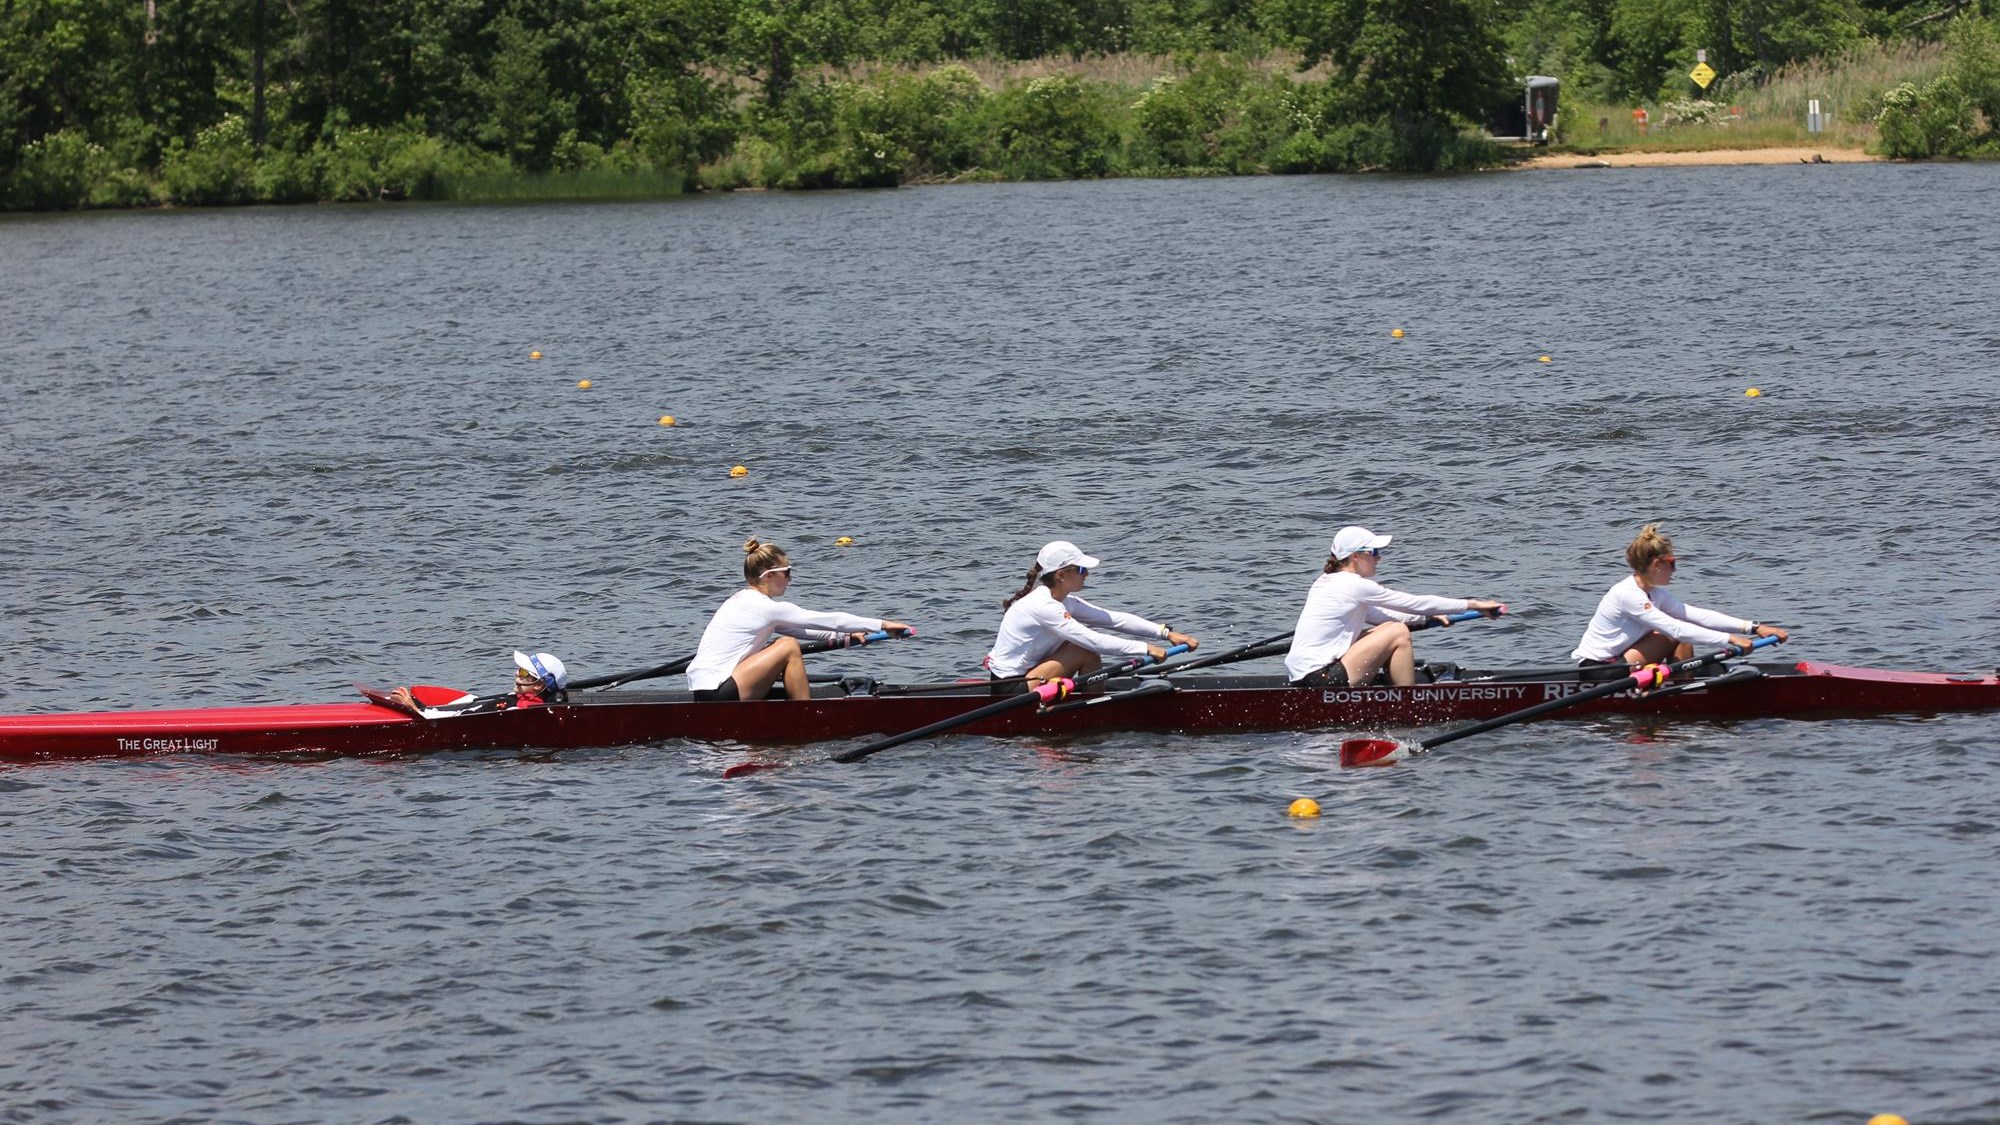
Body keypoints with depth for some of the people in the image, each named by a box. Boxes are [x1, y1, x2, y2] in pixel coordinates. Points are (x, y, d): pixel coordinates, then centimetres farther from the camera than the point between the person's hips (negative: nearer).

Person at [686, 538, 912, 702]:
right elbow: (829, 620, -6)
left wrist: (842, 636, 19)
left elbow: (798, 629, 24)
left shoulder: (740, 600, 17)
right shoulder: (766, 608, -10)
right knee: (789, 647, -10)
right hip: (716, 696, -10)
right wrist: (882, 625, 0)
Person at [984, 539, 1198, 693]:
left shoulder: (1064, 601, 7)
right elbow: (1092, 641, -27)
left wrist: (1165, 633, -4)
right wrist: (1145, 649, -25)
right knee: (1088, 652, -15)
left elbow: (1114, 619, 3)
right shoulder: (1044, 607, -23)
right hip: (1010, 688, -10)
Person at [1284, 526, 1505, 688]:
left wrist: (1427, 617, 18)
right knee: (1398, 633, -9)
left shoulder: (1327, 581, 15)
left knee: (1386, 630, 17)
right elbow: (1416, 603, -7)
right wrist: (1472, 604, 1)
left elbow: (1374, 615, 25)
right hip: (1319, 680, -10)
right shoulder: (1354, 586, -12)